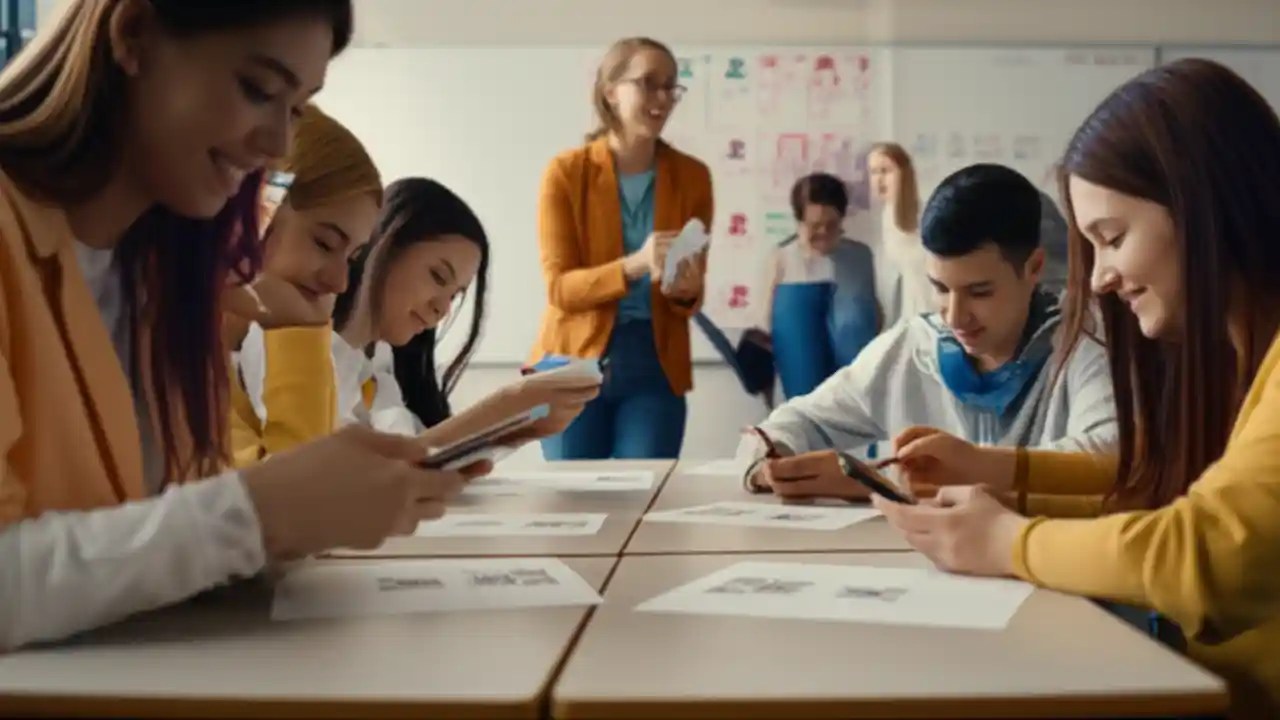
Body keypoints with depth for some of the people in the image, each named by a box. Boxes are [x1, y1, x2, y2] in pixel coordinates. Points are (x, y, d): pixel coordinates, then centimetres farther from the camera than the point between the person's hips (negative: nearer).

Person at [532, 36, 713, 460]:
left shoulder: (692, 176, 3)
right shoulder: (566, 171, -5)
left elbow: (691, 296, 7)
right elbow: (559, 287, -10)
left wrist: (685, 289, -18)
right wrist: (634, 266, -26)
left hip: (656, 367, 2)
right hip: (575, 364, -2)